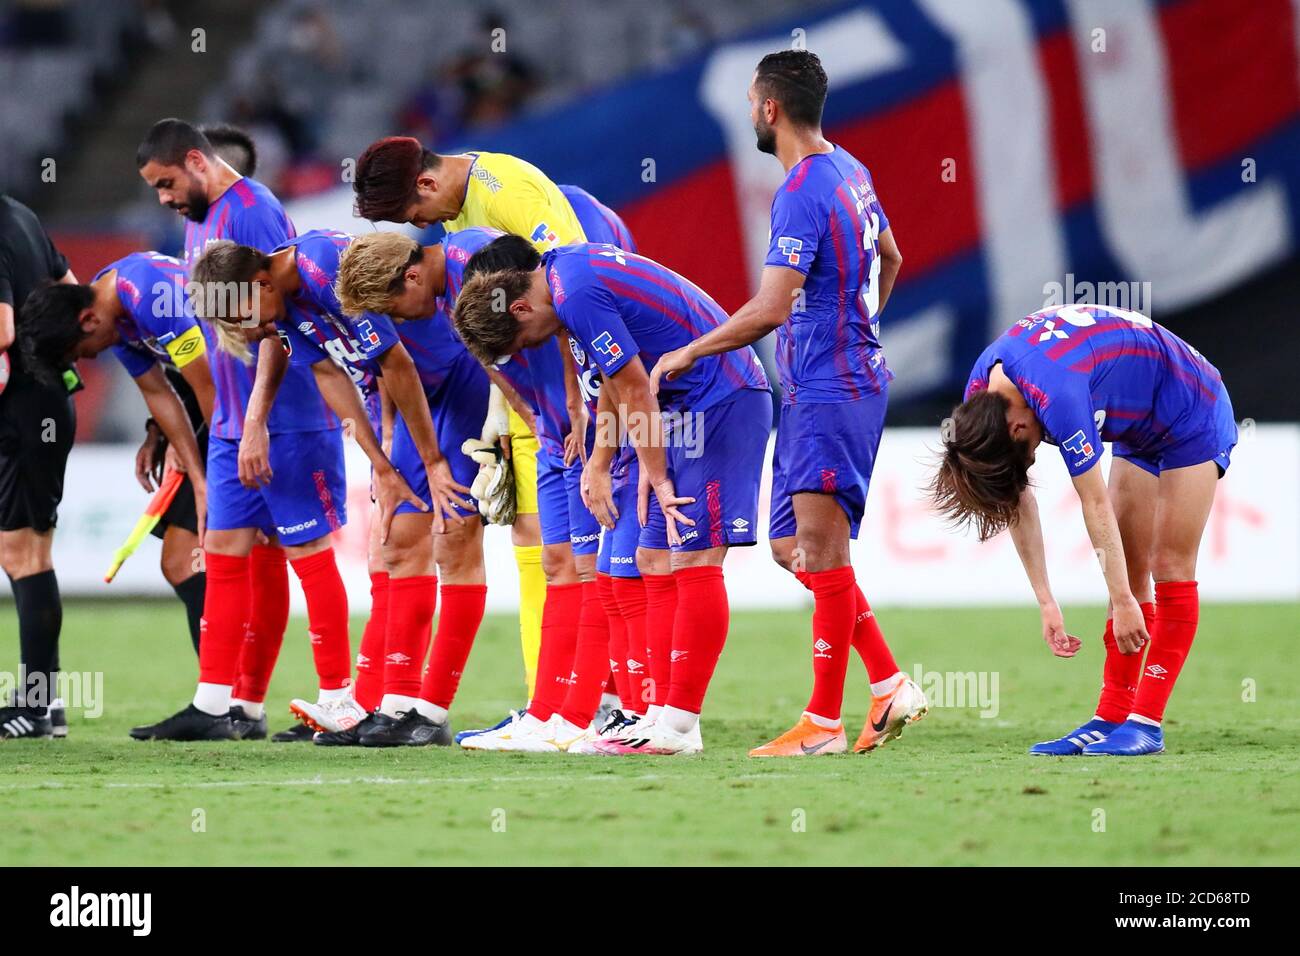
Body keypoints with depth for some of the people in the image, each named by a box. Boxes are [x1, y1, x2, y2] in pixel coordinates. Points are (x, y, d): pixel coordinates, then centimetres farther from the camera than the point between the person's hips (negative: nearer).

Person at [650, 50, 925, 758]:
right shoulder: (849, 171, 12)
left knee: (820, 550, -7)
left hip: (830, 391, -10)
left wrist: (686, 354, -15)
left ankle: (823, 723, -4)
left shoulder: (801, 194, -19)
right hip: (853, 372, 10)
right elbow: (889, 258, 28)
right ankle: (890, 685, 12)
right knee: (790, 546, 12)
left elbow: (770, 309, -25)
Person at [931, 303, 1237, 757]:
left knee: (1170, 567, -10)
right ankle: (1111, 719, 1)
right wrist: (1046, 603, -7)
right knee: (1130, 571, 3)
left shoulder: (1056, 396, -38)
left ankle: (1147, 723, -11)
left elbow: (1095, 504, -31)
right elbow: (1017, 500, -5)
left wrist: (1123, 601, -25)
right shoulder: (980, 396, -11)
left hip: (1193, 419, -8)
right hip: (1140, 429, 8)